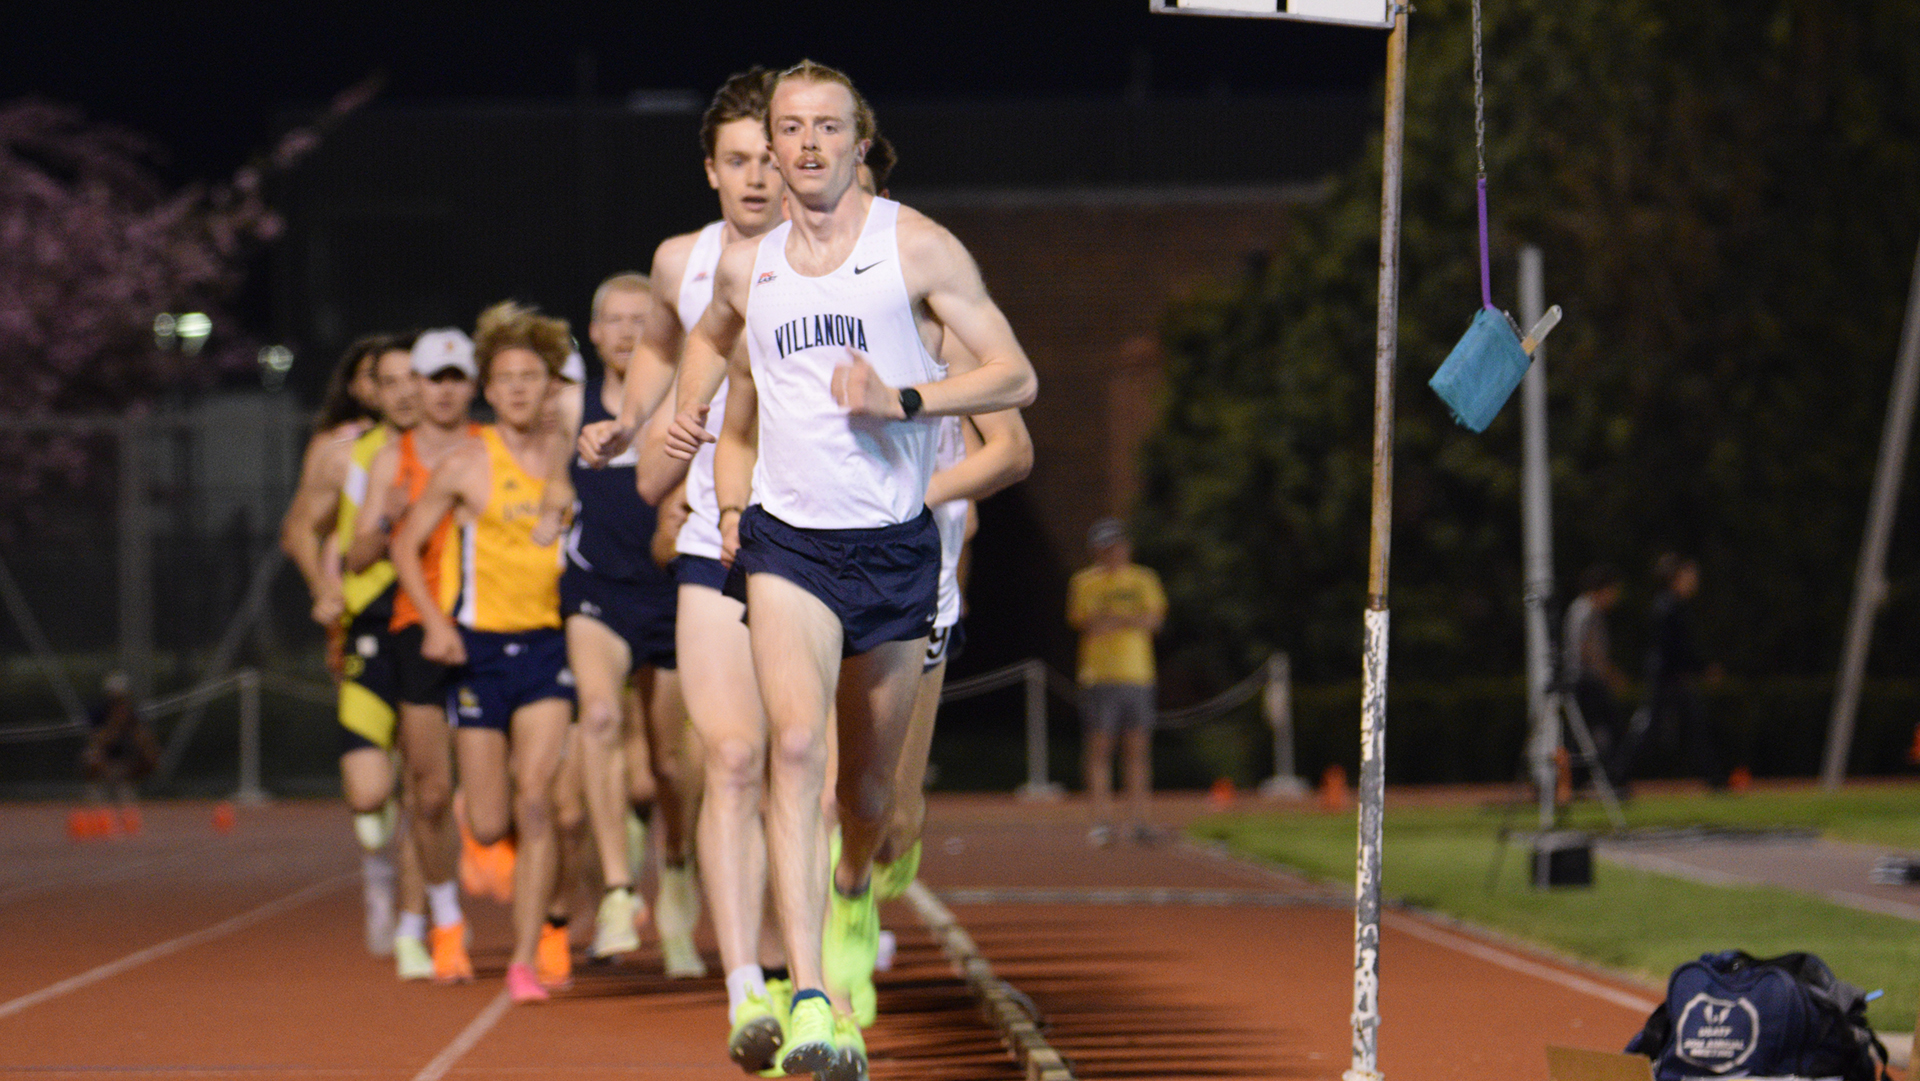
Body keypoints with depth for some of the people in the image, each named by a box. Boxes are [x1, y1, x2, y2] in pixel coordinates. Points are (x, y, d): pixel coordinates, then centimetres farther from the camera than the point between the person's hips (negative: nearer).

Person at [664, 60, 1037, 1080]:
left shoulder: (917, 247, -2)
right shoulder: (746, 265, 8)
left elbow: (1014, 376, -5)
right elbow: (711, 339, 33)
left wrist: (902, 401, -17)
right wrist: (689, 408, 15)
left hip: (895, 544, 0)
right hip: (787, 538, 0)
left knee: (867, 777, 12)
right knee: (794, 743, -22)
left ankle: (853, 890, 49)